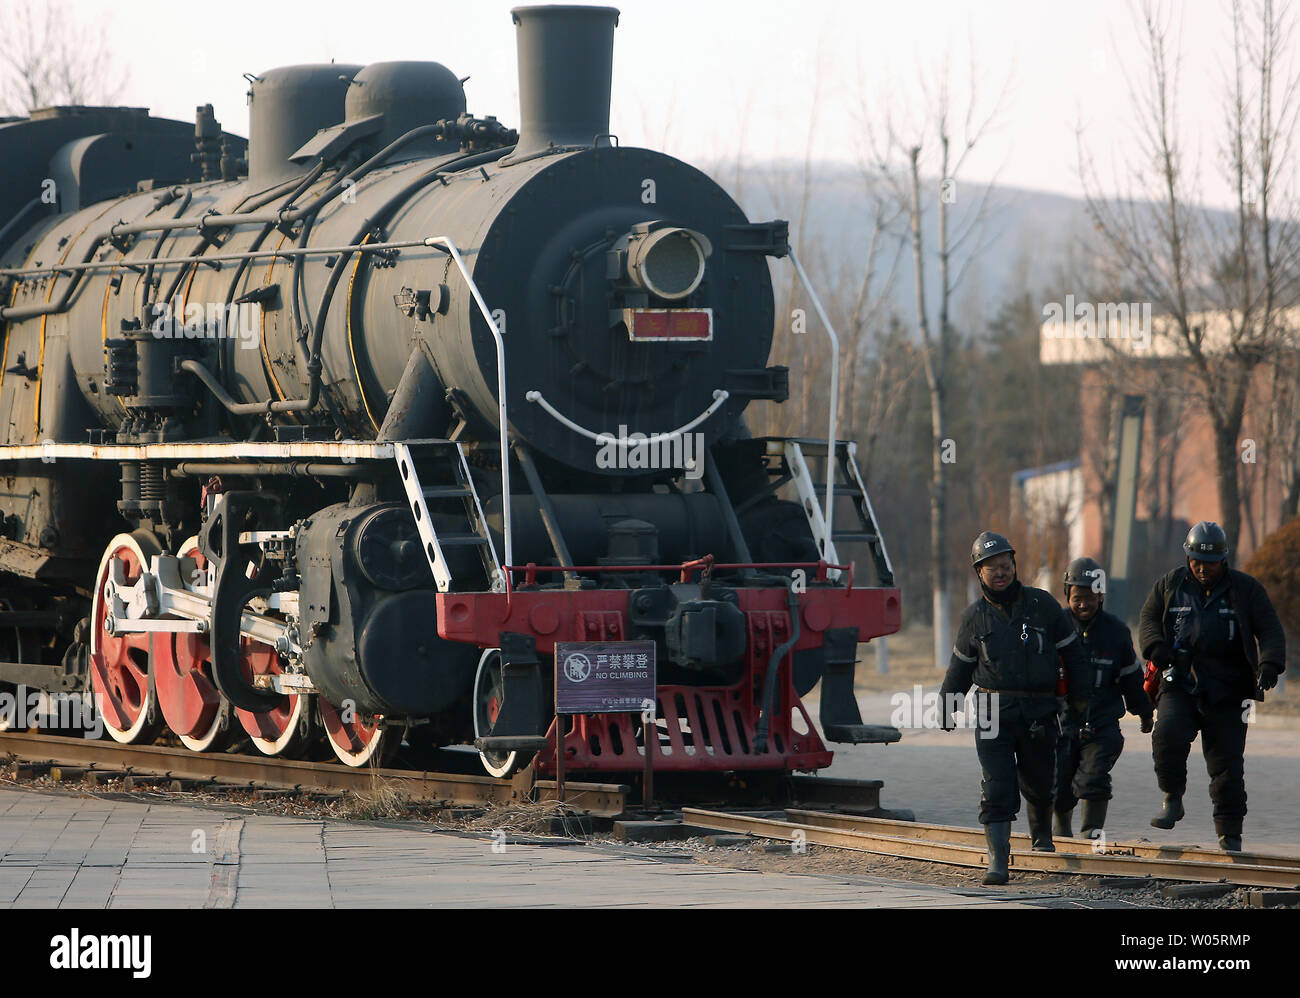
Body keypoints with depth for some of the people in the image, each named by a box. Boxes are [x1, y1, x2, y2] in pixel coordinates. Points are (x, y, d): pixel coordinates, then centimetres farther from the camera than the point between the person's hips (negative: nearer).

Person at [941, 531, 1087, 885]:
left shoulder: (1042, 604, 4)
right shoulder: (975, 616, 7)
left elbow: (1072, 653, 11)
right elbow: (960, 665, 19)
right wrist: (946, 704, 21)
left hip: (1039, 710, 0)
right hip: (993, 711, 0)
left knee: (1039, 782, 12)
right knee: (997, 786, -12)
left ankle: (1042, 836, 42)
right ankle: (998, 860, -15)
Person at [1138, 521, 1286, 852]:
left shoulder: (1246, 589, 6)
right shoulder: (1171, 584, 11)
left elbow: (1270, 631, 4)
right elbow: (1149, 617, 16)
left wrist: (1270, 664, -15)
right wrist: (1156, 646, -6)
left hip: (1227, 691, -1)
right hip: (1180, 684, 1)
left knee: (1227, 761, -3)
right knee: (1168, 734, -25)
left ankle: (1229, 834, 9)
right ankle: (1172, 800, -4)